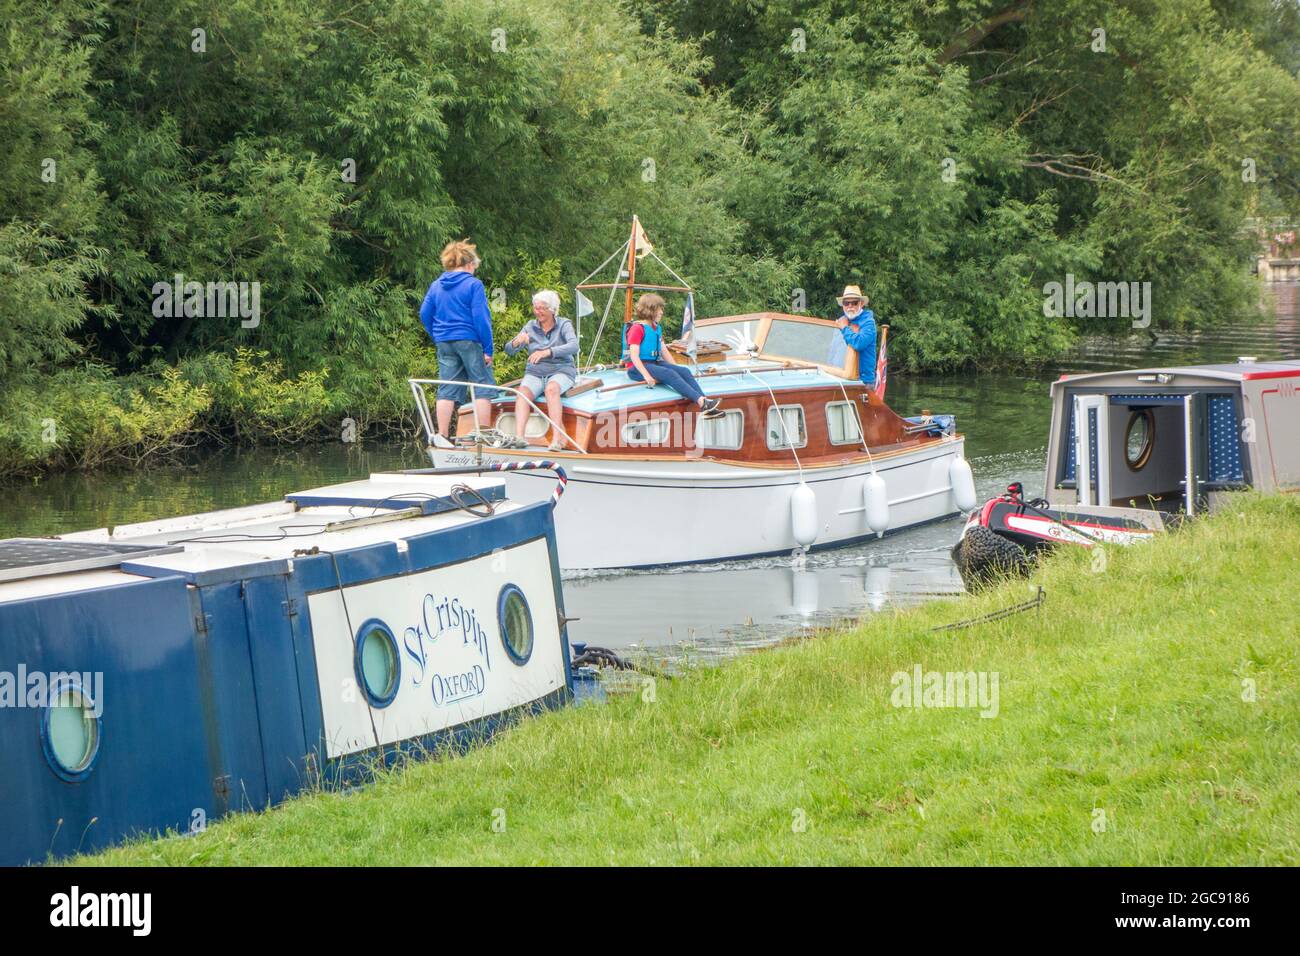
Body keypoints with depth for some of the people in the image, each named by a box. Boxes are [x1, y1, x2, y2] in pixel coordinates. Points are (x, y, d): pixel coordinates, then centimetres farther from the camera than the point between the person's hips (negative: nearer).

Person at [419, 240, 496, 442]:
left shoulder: (436, 286, 10)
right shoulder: (473, 285, -7)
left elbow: (425, 314, 10)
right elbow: (481, 317, -12)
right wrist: (488, 349, -10)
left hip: (444, 342, 5)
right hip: (470, 342, -5)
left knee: (447, 390, 7)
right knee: (483, 386, 1)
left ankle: (442, 435, 2)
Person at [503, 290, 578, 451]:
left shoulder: (564, 325, 2)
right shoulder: (531, 327, 11)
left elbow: (573, 346, -18)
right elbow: (508, 350, 6)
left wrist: (547, 352, -31)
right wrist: (517, 342, -19)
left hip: (561, 372, -3)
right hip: (535, 373, 3)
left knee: (551, 389, -36)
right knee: (523, 391, -30)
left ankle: (557, 438, -45)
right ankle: (519, 436, -47)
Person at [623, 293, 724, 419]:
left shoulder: (655, 328, 19)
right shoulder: (637, 328, -10)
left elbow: (664, 351, 20)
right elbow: (634, 355, -18)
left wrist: (676, 368, 9)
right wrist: (646, 375, -29)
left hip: (654, 363, 8)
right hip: (637, 367, -8)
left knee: (684, 371, -13)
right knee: (670, 374, -30)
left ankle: (705, 409, -27)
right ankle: (701, 402, -44)